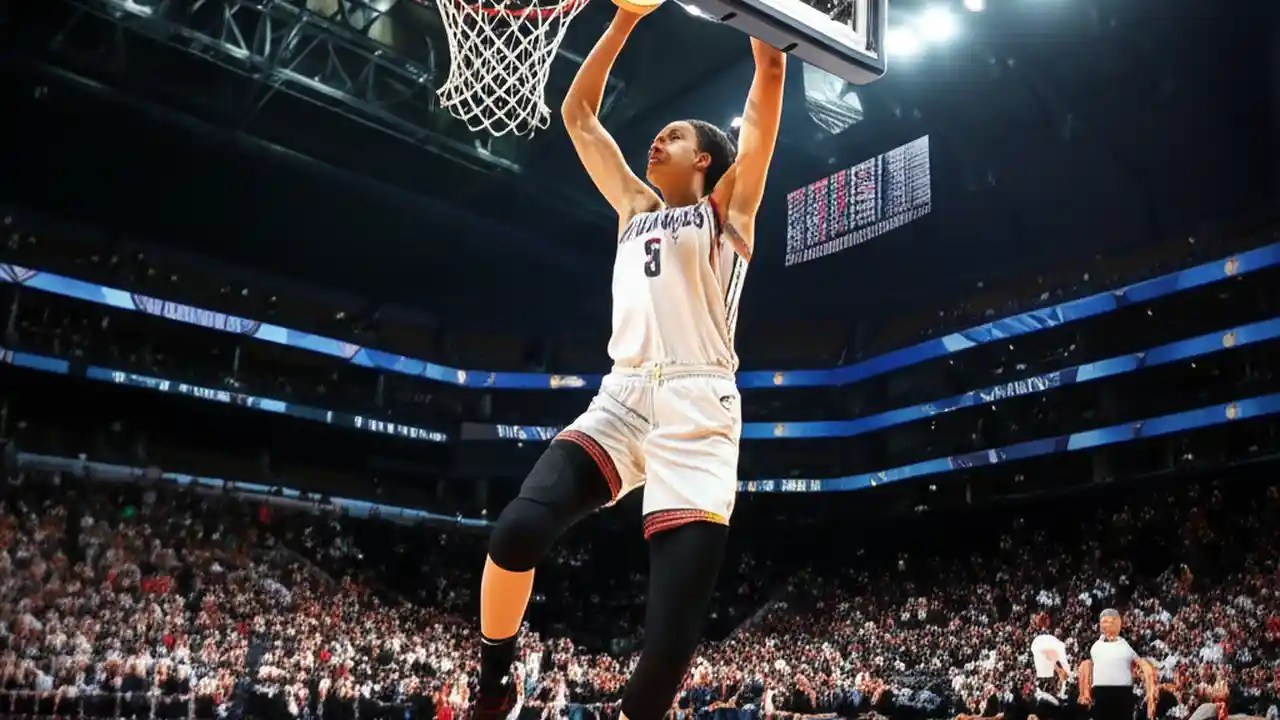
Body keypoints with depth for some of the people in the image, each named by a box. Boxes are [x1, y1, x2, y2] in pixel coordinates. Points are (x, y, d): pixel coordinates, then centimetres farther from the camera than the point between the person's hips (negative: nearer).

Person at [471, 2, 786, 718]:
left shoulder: (727, 208, 15)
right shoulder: (635, 208, 27)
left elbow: (770, 77, 8)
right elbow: (577, 113, 31)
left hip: (698, 410, -3)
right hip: (623, 399, 4)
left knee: (672, 638, -12)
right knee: (518, 531, -23)